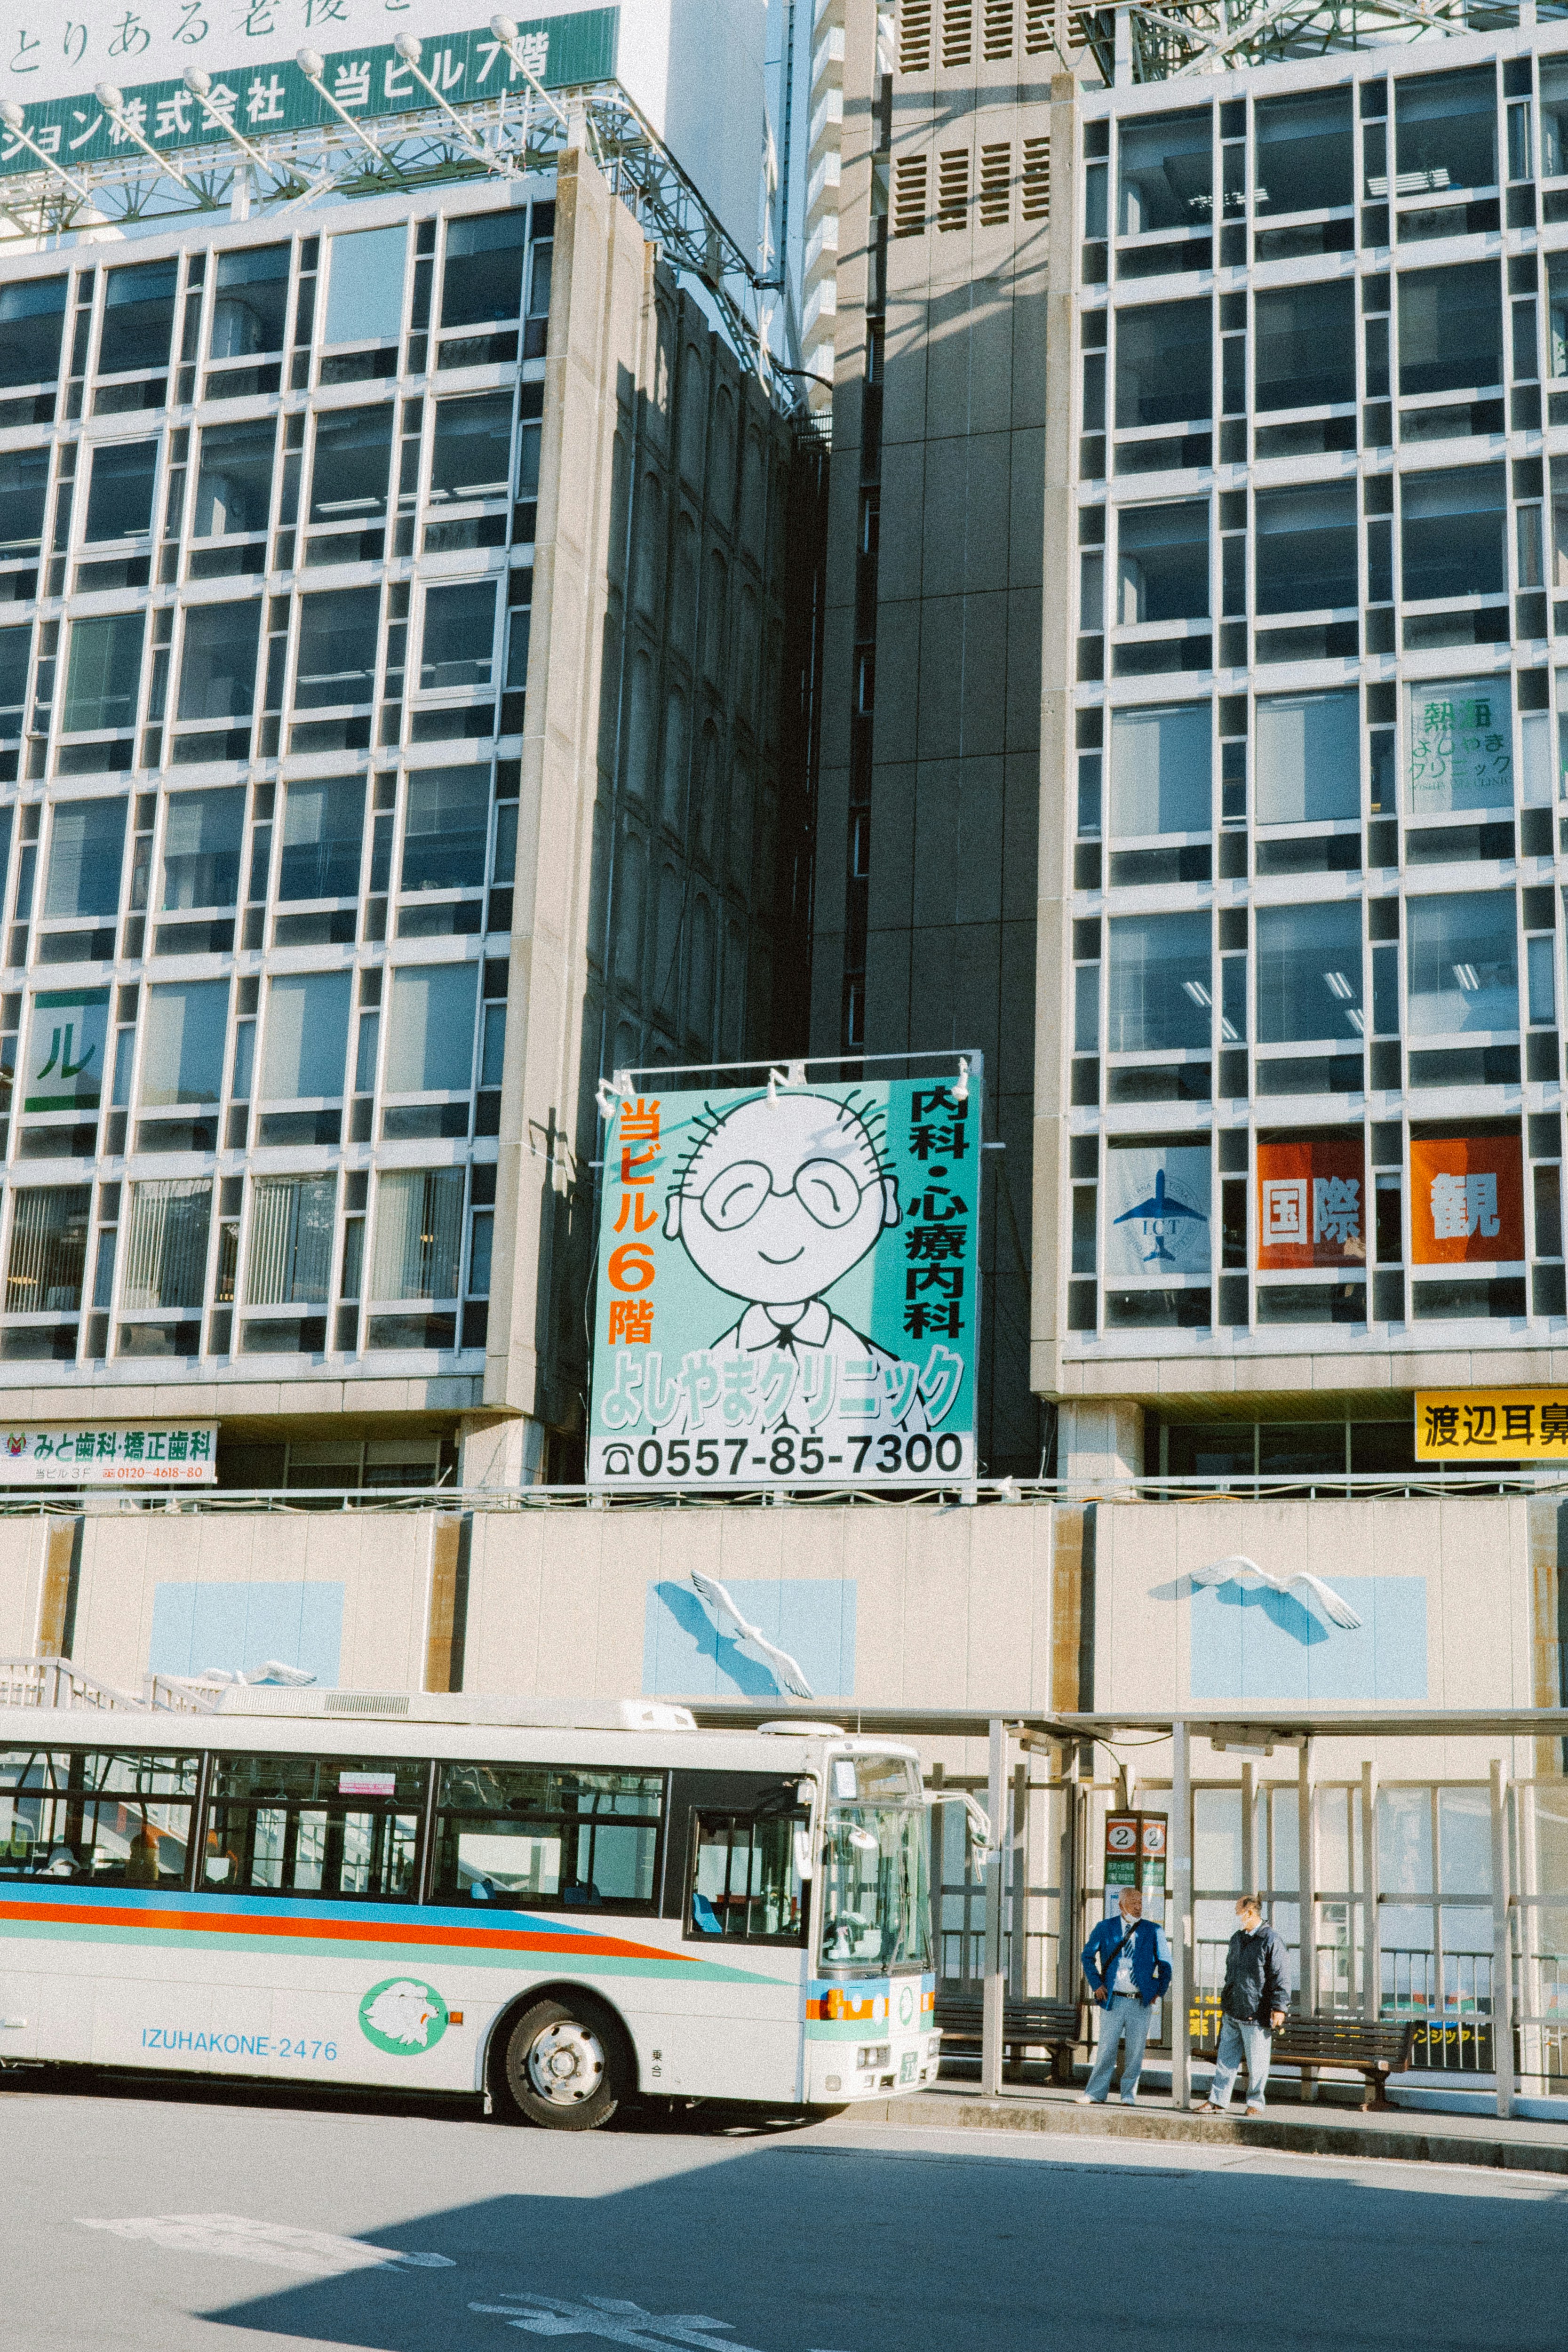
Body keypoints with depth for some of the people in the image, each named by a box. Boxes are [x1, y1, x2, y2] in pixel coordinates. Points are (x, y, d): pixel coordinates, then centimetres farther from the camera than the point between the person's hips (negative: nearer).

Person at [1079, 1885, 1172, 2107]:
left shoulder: (1153, 1931, 5)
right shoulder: (1105, 1928, 5)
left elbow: (1165, 1964, 11)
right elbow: (1088, 1956, 11)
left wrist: (1159, 1991, 3)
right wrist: (1097, 1984, 2)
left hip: (1142, 2002, 0)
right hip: (1114, 1999, 0)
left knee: (1136, 2051, 2)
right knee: (1107, 2049, -2)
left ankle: (1129, 2095, 14)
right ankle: (1095, 2094, 7)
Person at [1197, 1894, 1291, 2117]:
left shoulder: (1271, 1941, -9)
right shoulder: (1237, 1939, 15)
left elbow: (1281, 1978, -12)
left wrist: (1279, 2008, -16)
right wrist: (1225, 2002, 24)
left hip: (1256, 2015, -7)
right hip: (1232, 2013, 7)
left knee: (1256, 2062, 1)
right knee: (1226, 2058, 8)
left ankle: (1255, 2103, 13)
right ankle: (1217, 2101, 12)